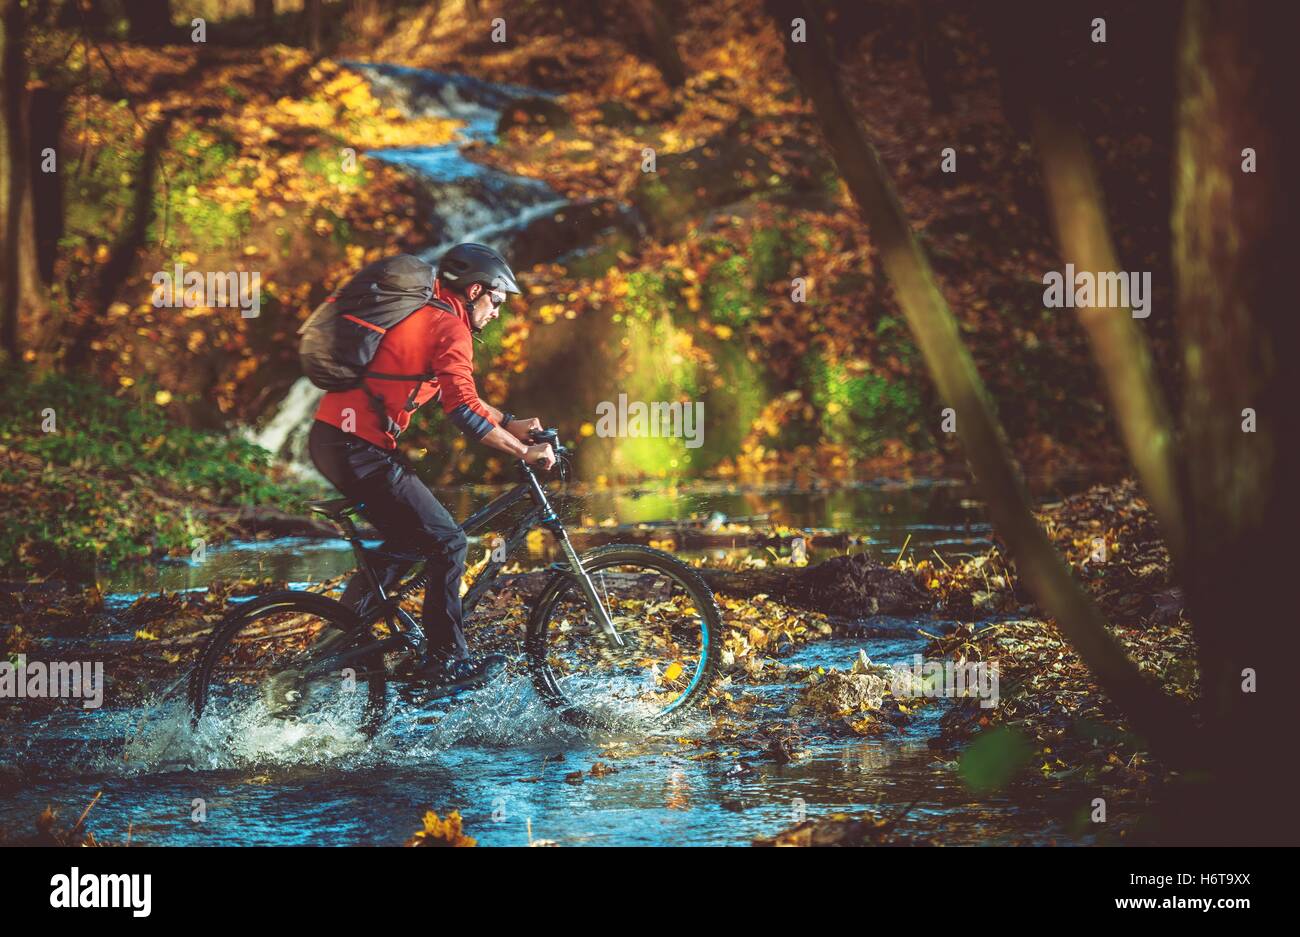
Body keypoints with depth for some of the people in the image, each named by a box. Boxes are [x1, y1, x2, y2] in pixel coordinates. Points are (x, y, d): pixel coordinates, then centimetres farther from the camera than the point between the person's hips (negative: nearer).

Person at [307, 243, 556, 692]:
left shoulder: (420, 315, 20)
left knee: (411, 537, 23)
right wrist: (525, 452, -13)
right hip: (360, 450, -10)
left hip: (330, 438, 10)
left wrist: (509, 424, 25)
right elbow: (463, 410, -20)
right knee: (447, 542, -1)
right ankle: (447, 660, 7)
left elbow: (452, 391, 30)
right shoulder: (449, 326, -10)